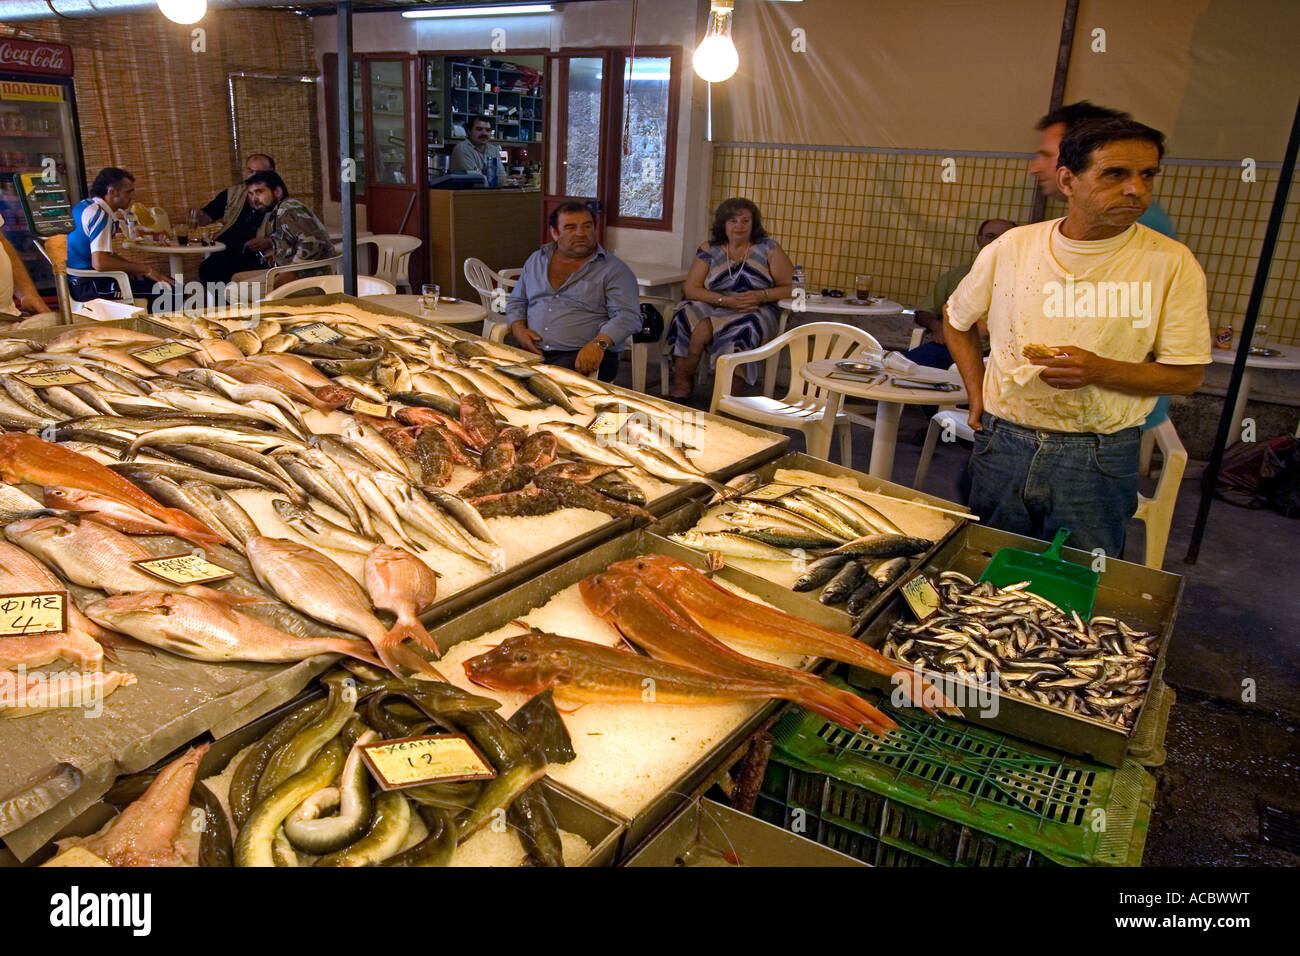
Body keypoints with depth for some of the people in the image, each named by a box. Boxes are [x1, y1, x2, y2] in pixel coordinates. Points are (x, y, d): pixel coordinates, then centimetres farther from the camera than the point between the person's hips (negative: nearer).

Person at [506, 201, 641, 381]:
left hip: (583, 356, -4)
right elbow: (516, 302, 27)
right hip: (533, 351, 4)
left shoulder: (614, 270, 3)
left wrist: (598, 343, -26)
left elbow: (628, 316, -8)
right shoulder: (537, 260, 20)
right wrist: (518, 329, 4)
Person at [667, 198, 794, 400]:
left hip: (756, 311, -2)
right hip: (714, 307, 2)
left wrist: (762, 296, -16)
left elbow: (791, 286, 2)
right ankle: (682, 385, -23)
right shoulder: (709, 250, 8)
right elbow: (690, 288, 0)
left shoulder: (767, 248, 5)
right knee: (685, 315, -30)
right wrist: (726, 300, -13)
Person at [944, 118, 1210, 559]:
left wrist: (1099, 370, -21)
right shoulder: (1011, 248, -1)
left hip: (1098, 460, -2)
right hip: (1002, 445, 2)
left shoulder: (1171, 262, -7)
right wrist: (977, 393, 6)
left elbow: (1187, 376, -5)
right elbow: (957, 319, 16)